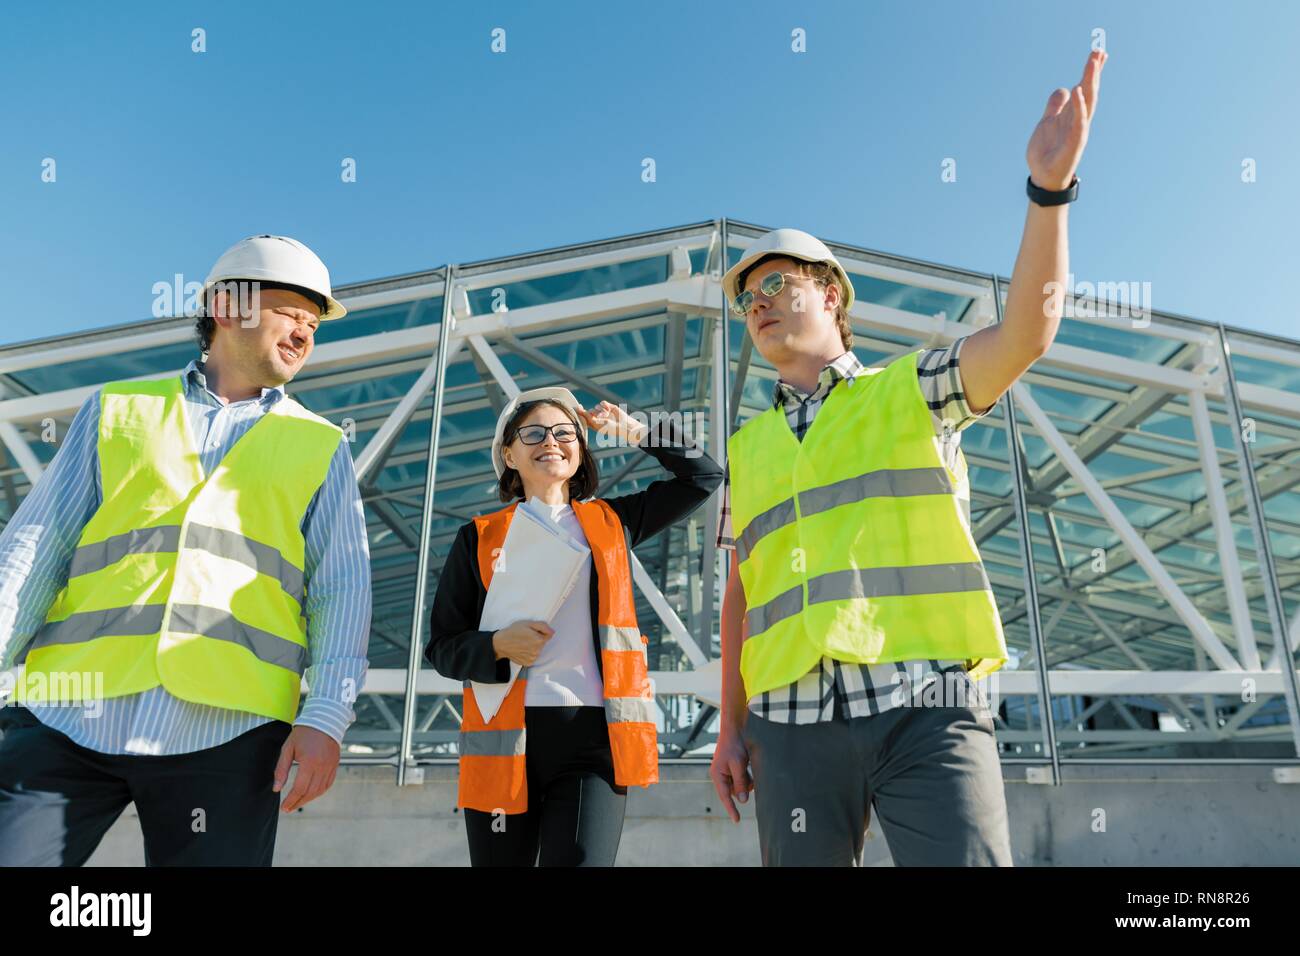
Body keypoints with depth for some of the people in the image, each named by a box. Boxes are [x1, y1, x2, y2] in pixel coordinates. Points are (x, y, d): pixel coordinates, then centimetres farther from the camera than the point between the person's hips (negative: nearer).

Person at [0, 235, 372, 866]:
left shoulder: (322, 448, 12)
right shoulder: (116, 410, 16)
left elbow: (341, 592, 4)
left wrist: (325, 715, -8)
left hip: (226, 728, 0)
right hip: (68, 717, 1)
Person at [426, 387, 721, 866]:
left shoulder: (611, 522, 13)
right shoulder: (479, 537, 9)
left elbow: (705, 475, 18)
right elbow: (442, 646, 8)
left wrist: (635, 432, 16)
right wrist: (497, 645, -11)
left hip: (592, 734, 0)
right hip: (504, 737, 0)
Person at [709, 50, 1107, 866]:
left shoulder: (910, 389, 9)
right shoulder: (745, 449, 17)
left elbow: (1027, 331, -8)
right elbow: (743, 593, 17)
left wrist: (1050, 187, -20)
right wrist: (731, 727, 12)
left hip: (925, 707, -3)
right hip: (791, 722, 3)